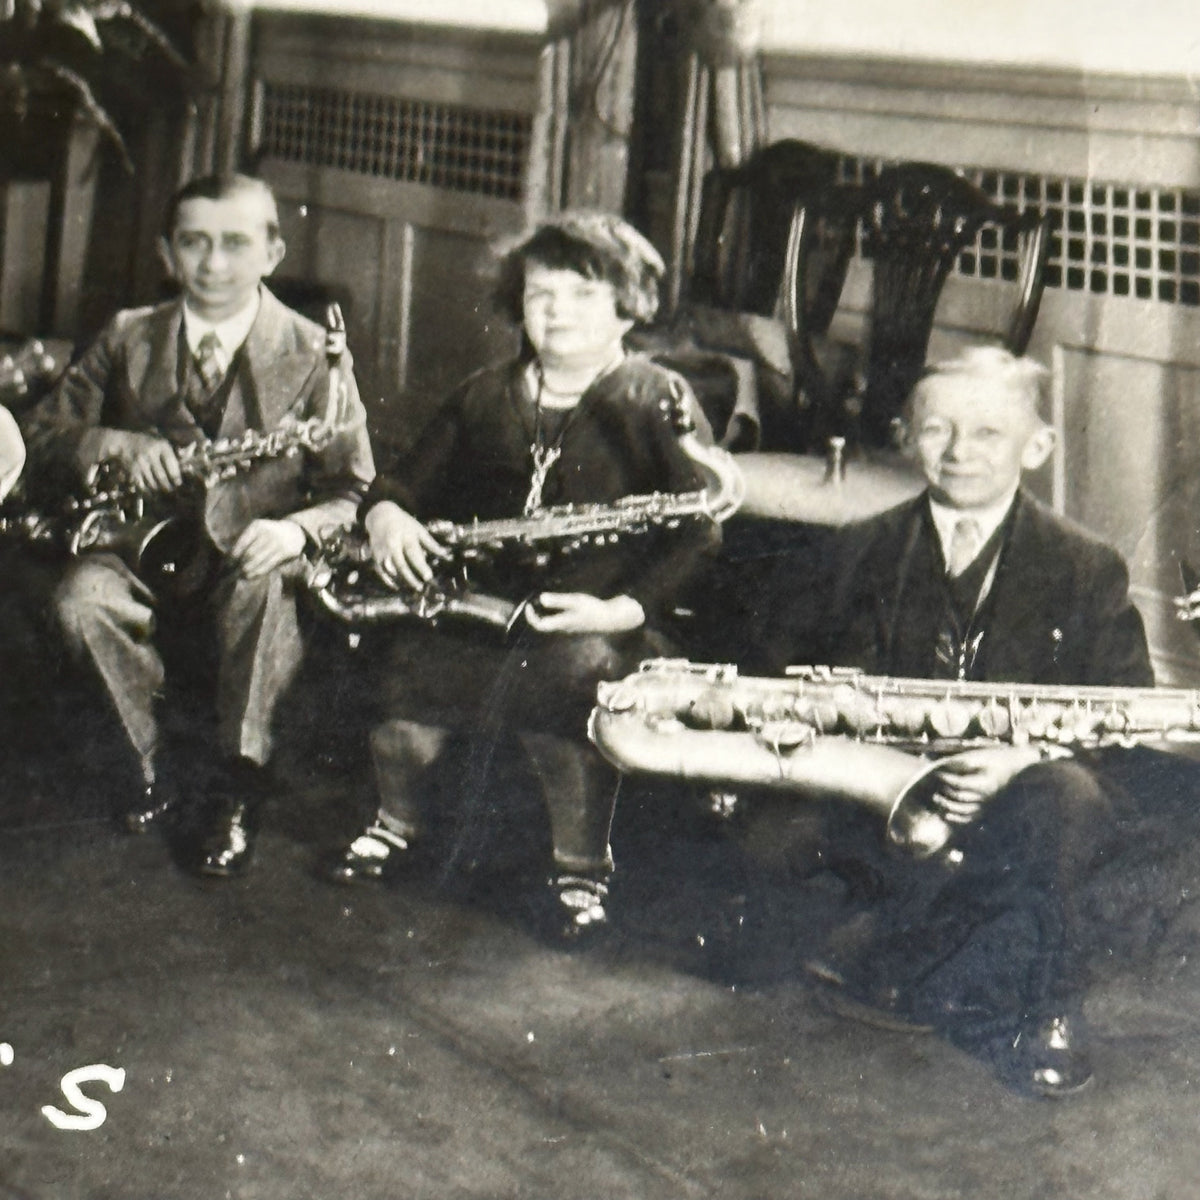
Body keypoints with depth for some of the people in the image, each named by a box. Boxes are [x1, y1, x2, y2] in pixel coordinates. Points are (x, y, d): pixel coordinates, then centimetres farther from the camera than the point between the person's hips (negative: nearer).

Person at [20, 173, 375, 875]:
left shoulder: (313, 355, -2)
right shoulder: (129, 338, 6)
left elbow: (354, 490, -3)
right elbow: (43, 439, 6)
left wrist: (297, 529, -26)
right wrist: (117, 443, -16)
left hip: (249, 562, -2)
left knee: (264, 585, -37)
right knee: (82, 598, -30)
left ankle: (238, 791, -21)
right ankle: (155, 767, -8)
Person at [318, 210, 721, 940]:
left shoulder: (660, 403, 1)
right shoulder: (486, 398, 18)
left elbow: (697, 534, -5)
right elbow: (415, 481, 23)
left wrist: (624, 609, -18)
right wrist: (385, 510, -2)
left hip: (601, 620, -4)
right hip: (483, 600, 4)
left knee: (572, 675, -35)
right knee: (409, 670, -22)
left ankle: (583, 867, -11)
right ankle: (398, 825, 10)